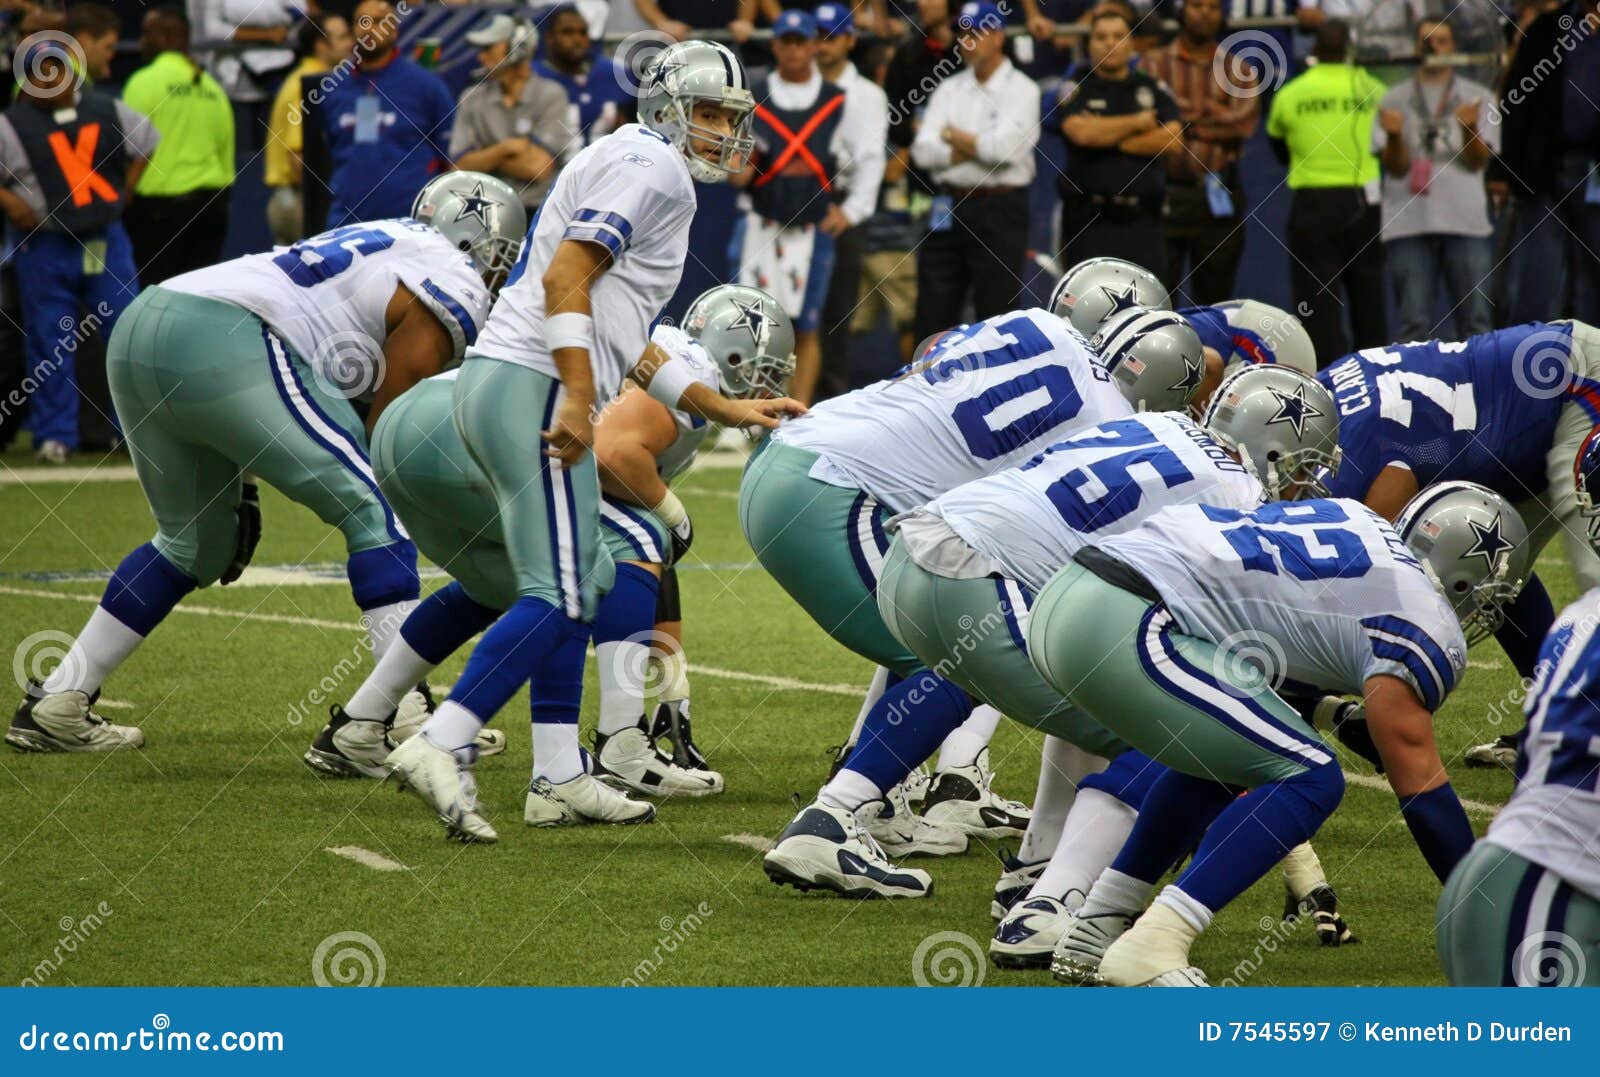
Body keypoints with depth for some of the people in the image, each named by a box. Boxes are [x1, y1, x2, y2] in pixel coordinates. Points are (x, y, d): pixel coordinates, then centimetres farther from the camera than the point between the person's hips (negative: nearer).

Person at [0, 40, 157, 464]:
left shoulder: (107, 111, 7)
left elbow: (146, 140, 23)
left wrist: (125, 191, 13)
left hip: (107, 240, 3)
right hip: (44, 248, -3)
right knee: (49, 343, 0)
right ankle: (54, 436, 9)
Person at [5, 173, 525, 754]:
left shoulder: (383, 245, 32)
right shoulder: (457, 284, 6)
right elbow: (387, 420, 3)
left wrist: (243, 491, 28)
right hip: (222, 347, -9)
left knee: (196, 547, 24)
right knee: (375, 510, -4)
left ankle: (55, 705, 26)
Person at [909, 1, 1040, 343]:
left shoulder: (1021, 90, -2)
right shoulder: (949, 89, 12)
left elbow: (1005, 148, -17)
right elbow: (923, 152, 1)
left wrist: (951, 135, -2)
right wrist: (978, 147, -10)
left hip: (1000, 210, -5)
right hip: (948, 209, 5)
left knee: (996, 312, -3)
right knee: (932, 311, 5)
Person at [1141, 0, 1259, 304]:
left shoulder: (1238, 70, 11)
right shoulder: (1154, 64, 7)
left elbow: (1244, 120, -6)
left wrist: (1184, 116, -6)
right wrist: (1212, 114, -11)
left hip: (1218, 198, 2)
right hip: (1165, 195, -2)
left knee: (1214, 295, 6)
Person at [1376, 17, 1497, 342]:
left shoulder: (1478, 97, 12)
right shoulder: (1395, 99, 12)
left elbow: (1478, 160, 3)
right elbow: (1395, 166, 5)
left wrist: (1469, 129, -17)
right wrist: (1394, 136, -15)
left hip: (1465, 221, 0)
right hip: (1408, 223, 0)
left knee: (1475, 321, -3)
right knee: (1414, 324, -3)